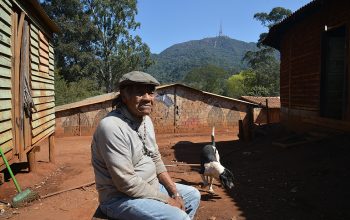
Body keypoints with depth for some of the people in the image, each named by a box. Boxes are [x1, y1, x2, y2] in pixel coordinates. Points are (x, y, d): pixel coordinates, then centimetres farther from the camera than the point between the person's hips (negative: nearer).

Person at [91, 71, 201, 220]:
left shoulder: (145, 119, 3)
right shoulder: (112, 127, -26)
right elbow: (127, 183, -26)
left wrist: (175, 193, 1)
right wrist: (167, 200, -16)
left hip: (151, 187, 9)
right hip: (121, 198, -9)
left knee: (193, 195, 14)